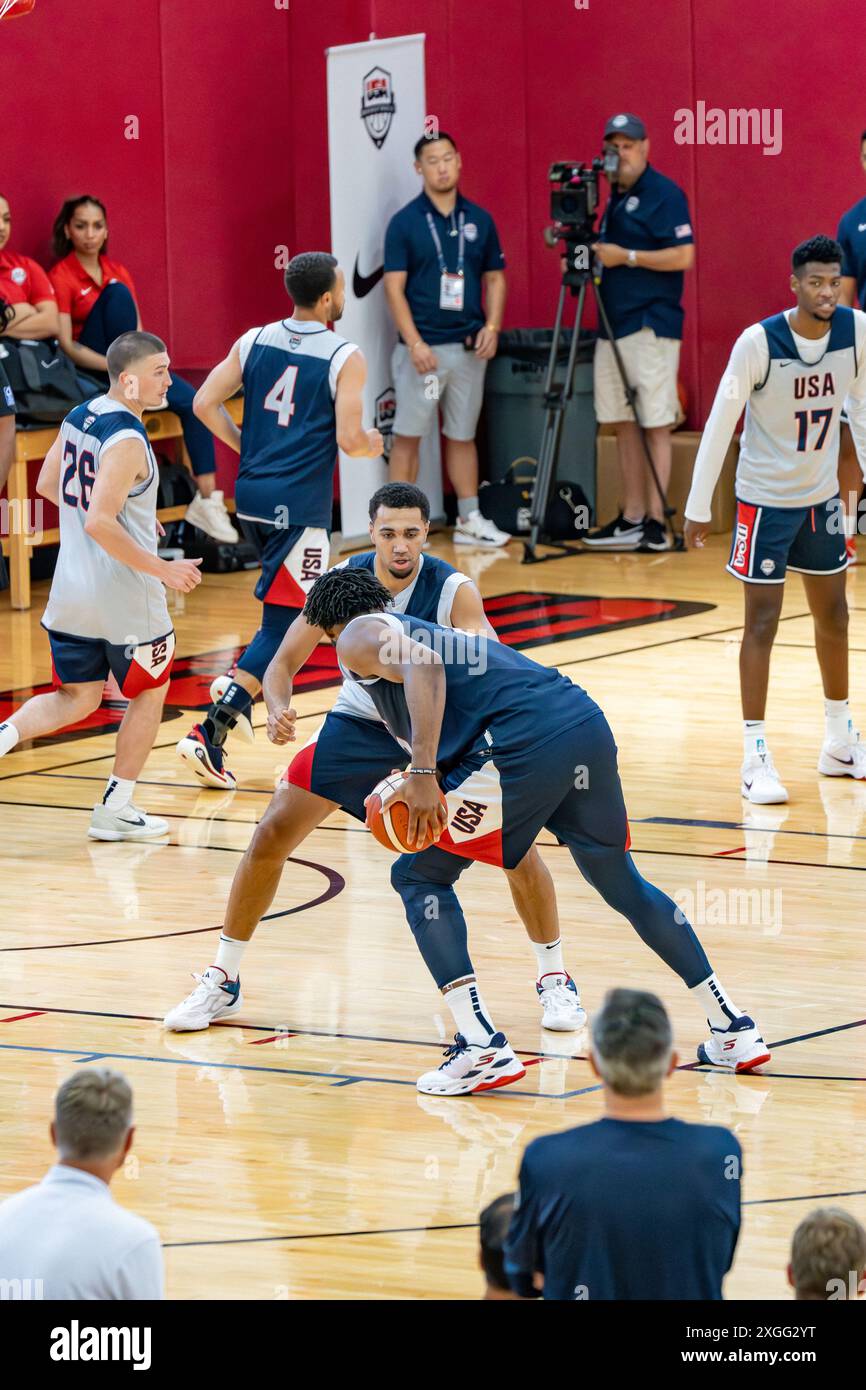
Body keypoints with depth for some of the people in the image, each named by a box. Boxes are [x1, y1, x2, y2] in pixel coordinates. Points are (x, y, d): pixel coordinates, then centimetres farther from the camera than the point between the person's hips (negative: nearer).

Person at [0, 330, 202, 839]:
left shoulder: (79, 416, 4)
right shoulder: (127, 440, -22)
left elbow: (48, 486, 17)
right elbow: (99, 523, -28)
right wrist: (162, 568, -21)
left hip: (72, 593, 7)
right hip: (124, 598, -7)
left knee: (76, 700, 17)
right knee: (150, 693, 14)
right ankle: (116, 810, 19)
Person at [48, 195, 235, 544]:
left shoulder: (117, 271, 14)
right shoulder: (61, 276, -6)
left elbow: (138, 332, 10)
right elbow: (66, 345, -15)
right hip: (87, 370, -5)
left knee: (193, 401, -19)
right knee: (116, 294, -25)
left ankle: (207, 501, -22)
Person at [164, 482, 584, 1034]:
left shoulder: (454, 592, -26)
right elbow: (285, 662, -12)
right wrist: (278, 709, -34)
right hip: (360, 723, 2)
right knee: (271, 837, -8)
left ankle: (556, 980, 7)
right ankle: (222, 982, 7)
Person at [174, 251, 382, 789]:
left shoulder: (255, 341, 5)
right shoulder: (346, 358, -10)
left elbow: (206, 404, 2)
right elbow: (349, 440, -15)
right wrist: (373, 444, 7)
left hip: (252, 493, 7)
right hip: (300, 503, -7)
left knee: (291, 601, 30)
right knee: (284, 622, -4)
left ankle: (239, 686, 23)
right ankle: (210, 733, -13)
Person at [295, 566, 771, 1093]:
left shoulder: (358, 636, 11)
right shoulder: (422, 630, 36)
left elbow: (424, 666, -11)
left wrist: (423, 775, -15)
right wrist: (420, 790, 35)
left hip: (528, 741, -8)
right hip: (586, 719, 8)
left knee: (419, 875, 8)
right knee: (620, 882, 25)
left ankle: (482, 1048, -2)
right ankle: (734, 1028, 28)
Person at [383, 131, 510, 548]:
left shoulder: (479, 220, 7)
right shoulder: (405, 222, -4)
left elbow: (495, 279, 12)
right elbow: (394, 287, -8)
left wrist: (492, 327, -4)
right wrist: (414, 342, -16)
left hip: (469, 348, 4)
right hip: (422, 348, -4)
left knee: (462, 436, 11)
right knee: (408, 436, -1)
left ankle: (469, 521, 16)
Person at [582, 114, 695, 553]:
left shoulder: (664, 194, -8)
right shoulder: (613, 197, 17)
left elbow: (683, 256, -16)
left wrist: (626, 256, -16)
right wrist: (593, 253, 5)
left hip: (651, 326, -9)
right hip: (613, 325, 9)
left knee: (655, 424, -6)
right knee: (622, 423, 8)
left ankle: (655, 522, -6)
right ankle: (631, 520, 11)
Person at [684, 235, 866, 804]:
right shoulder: (758, 342, -23)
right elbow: (720, 423, -16)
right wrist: (699, 505, -13)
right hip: (765, 500, -5)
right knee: (762, 623, -5)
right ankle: (756, 760, -3)